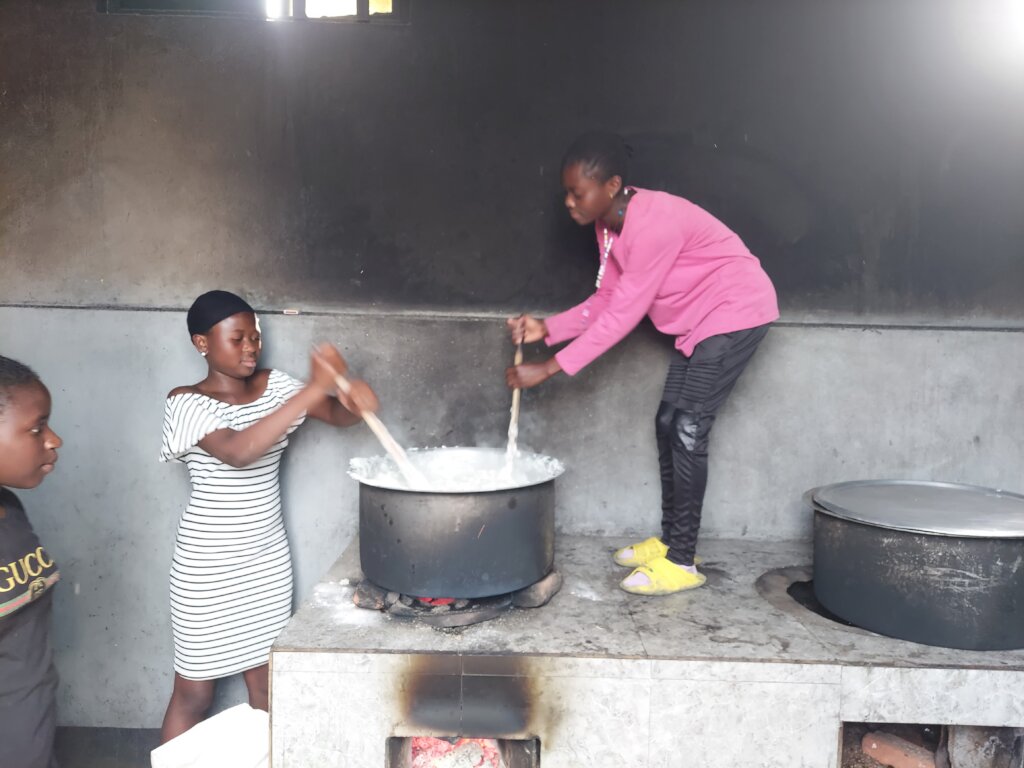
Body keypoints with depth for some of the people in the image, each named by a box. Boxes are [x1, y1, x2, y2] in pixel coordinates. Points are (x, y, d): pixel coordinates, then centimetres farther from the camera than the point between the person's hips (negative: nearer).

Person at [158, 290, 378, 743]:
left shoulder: (274, 386, 0)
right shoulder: (187, 403, -15)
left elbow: (339, 416, 0)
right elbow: (237, 452, -33)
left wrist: (354, 398, -26)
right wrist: (314, 388, -38)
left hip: (268, 558, 5)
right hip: (208, 565, -4)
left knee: (265, 682, 15)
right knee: (194, 693, 10)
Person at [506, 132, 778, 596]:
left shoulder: (653, 223, -29)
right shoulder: (609, 224, -1)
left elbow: (622, 316, -29)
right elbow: (606, 301, 4)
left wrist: (549, 369, -28)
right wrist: (547, 328, -10)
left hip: (737, 312, -9)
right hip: (698, 320, 9)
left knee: (687, 429, -12)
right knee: (669, 423, 8)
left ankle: (681, 562, -4)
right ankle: (669, 538, 20)